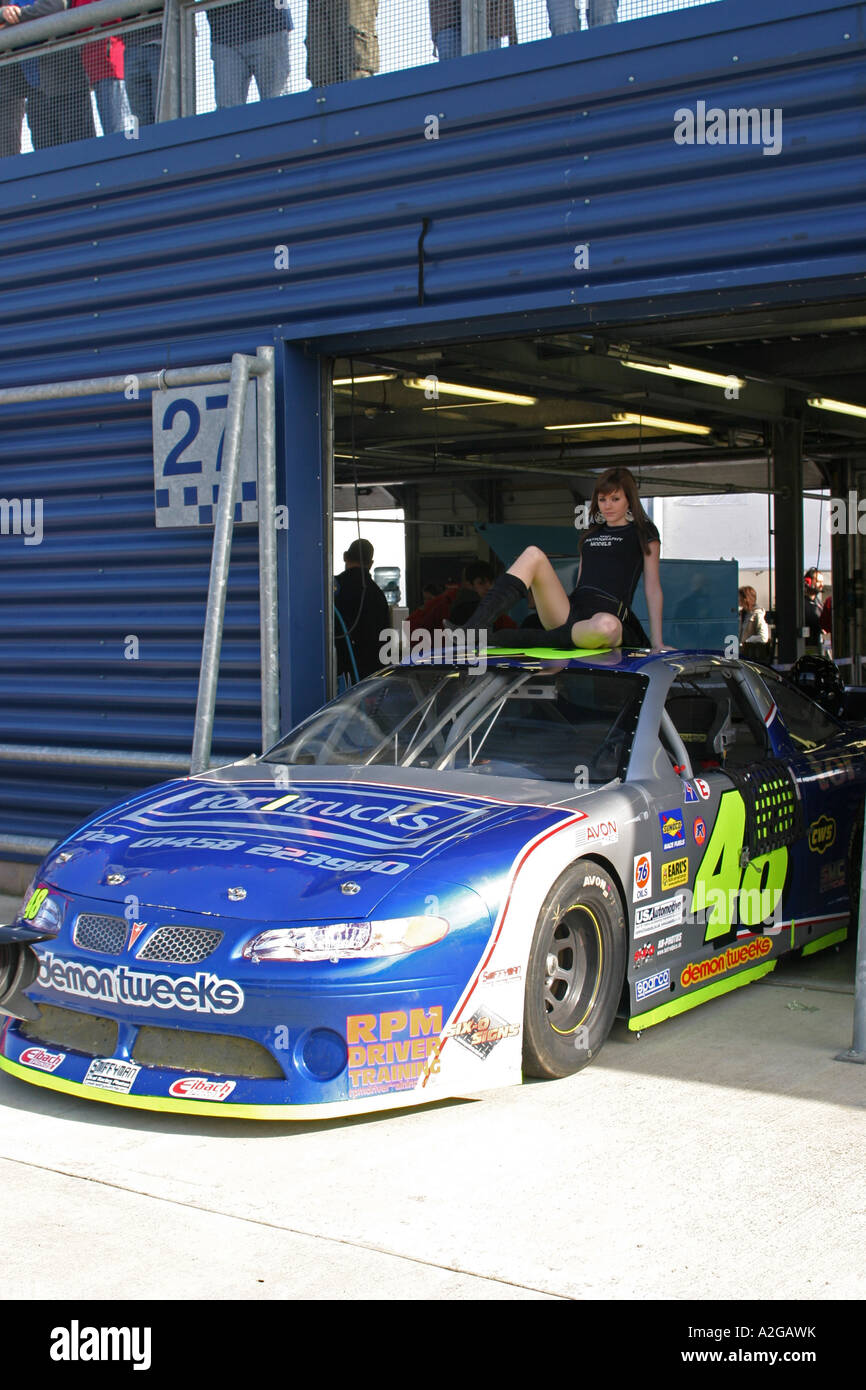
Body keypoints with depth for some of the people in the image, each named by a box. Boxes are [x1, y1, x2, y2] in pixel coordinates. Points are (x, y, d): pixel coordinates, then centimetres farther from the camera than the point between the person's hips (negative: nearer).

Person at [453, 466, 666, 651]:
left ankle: (513, 640, -35)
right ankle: (473, 630, -34)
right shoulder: (592, 534, 25)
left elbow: (652, 588, 3)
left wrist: (657, 643, -3)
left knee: (607, 625, -45)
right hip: (570, 613, 5)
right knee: (533, 555, -16)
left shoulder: (643, 533, 9)